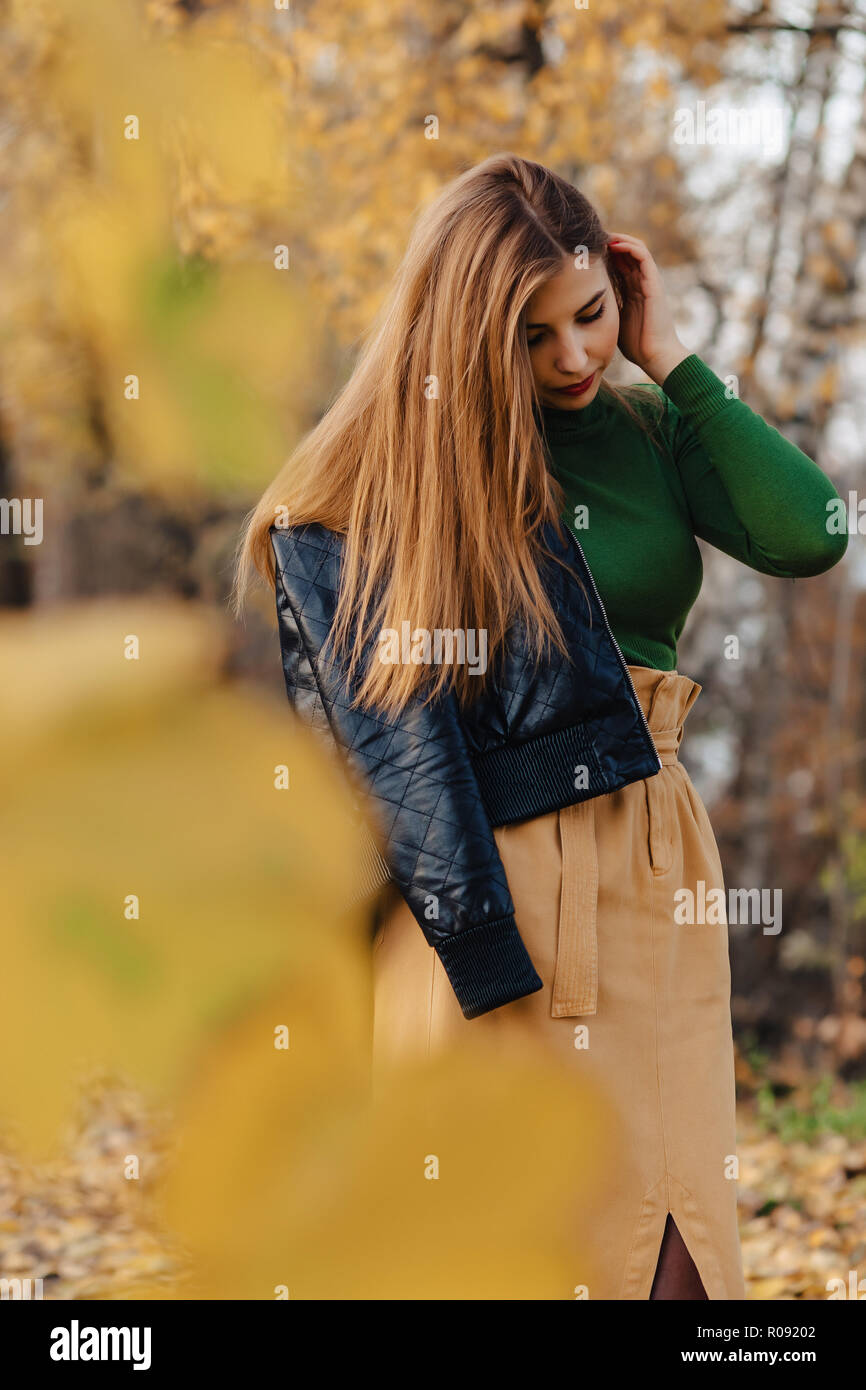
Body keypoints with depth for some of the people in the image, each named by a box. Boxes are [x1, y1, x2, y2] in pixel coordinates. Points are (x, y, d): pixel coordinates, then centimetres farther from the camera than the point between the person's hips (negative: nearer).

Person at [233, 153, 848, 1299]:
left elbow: (810, 537, -7)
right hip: (486, 874, -4)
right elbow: (400, 727, -9)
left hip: (656, 873, 4)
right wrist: (495, 968, -15)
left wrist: (671, 359, -3)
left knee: (665, 1246, 3)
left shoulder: (646, 423, 9)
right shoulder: (385, 471, -3)